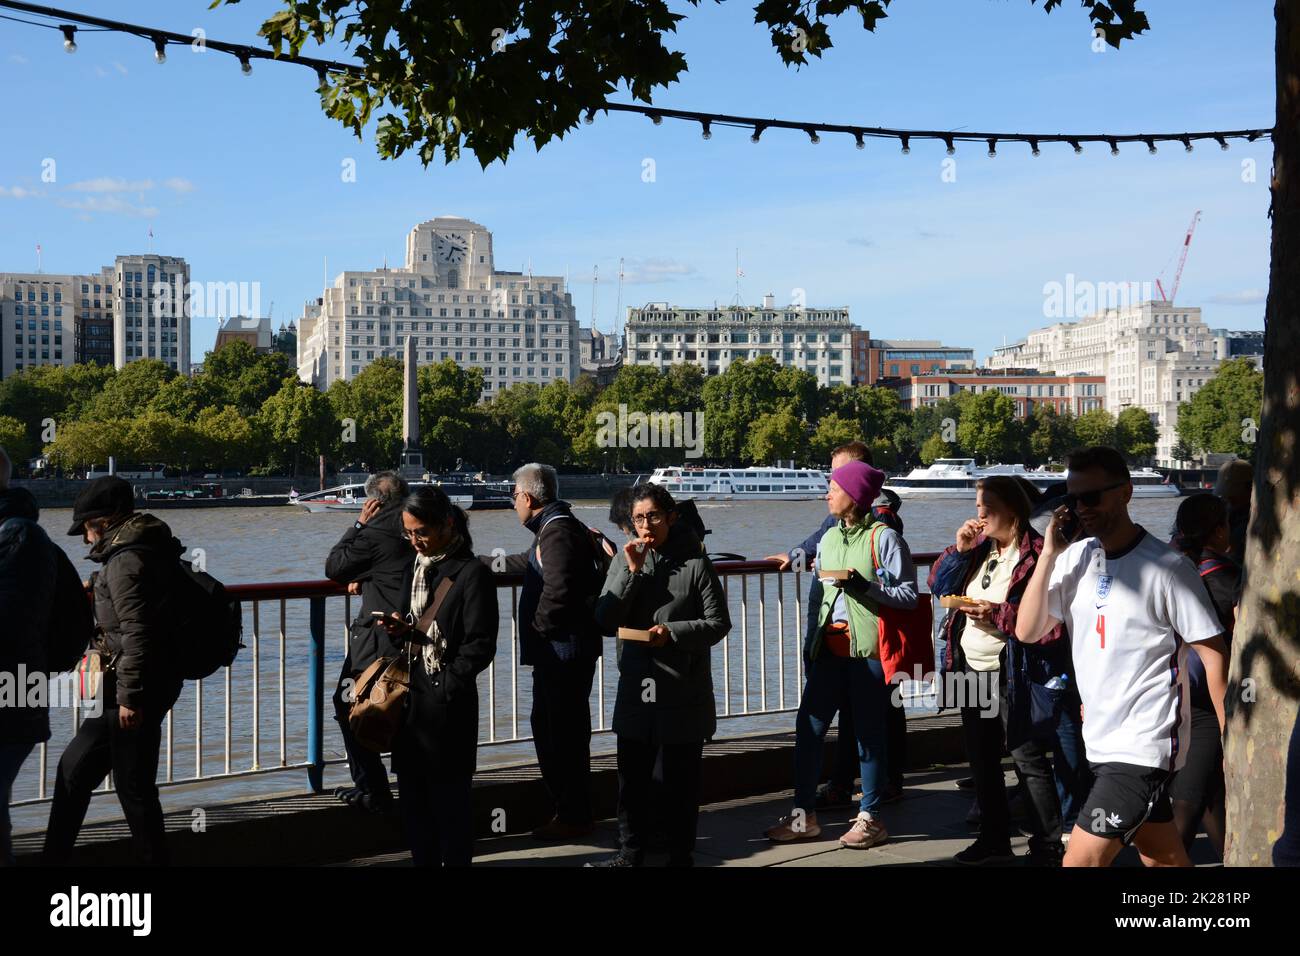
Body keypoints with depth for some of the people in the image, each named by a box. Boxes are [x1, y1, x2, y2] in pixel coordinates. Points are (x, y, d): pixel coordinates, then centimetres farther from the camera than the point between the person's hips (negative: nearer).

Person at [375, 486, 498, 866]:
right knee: (411, 793, 10)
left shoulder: (473, 574, -11)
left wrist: (444, 688, -14)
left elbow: (480, 646, -13)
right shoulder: (416, 567, 11)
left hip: (447, 702, -7)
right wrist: (400, 628, -2)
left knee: (449, 797, 1)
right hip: (411, 696, 7)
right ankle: (422, 859, 20)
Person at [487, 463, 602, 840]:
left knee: (565, 732, -4)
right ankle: (566, 808, 25)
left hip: (565, 649, -11)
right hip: (556, 652, 11)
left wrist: (540, 625, -13)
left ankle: (575, 817, 4)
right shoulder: (553, 527, 18)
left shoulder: (558, 531, -17)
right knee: (546, 726, 17)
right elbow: (526, 564, 36)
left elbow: (557, 589, -28)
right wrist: (478, 561, 43)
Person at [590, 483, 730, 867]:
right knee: (632, 777, 12)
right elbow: (605, 622, -4)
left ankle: (680, 854, 21)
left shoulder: (695, 562, -7)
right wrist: (632, 572, -13)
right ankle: (631, 851, 26)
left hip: (684, 692, -3)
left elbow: (718, 623, -5)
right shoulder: (626, 560, 3)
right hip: (636, 688, 3)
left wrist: (673, 632, -19)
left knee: (680, 781, 8)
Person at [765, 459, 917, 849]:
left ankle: (870, 818, 13)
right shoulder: (829, 539, 14)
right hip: (831, 645, 6)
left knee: (868, 731, 1)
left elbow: (909, 594, -9)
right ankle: (804, 815, 9)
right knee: (808, 725, 1)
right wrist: (815, 639, 19)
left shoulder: (883, 537, -6)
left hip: (868, 647, -6)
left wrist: (866, 587, -21)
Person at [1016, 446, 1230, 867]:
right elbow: (1027, 631, -3)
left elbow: (1213, 654, -11)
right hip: (1101, 739, 7)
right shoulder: (1075, 556, 3)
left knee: (1079, 860, -10)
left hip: (1144, 746, -6)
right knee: (1164, 858, 18)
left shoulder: (1166, 567, -15)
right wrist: (1048, 554, -10)